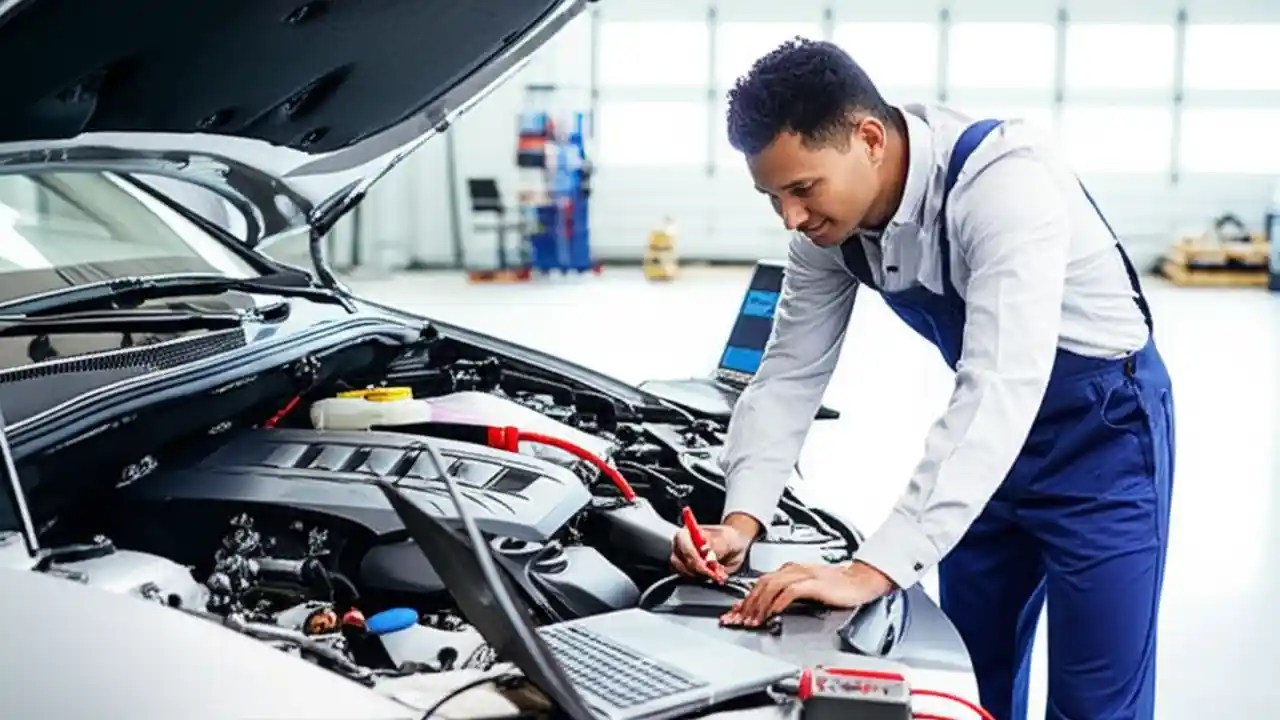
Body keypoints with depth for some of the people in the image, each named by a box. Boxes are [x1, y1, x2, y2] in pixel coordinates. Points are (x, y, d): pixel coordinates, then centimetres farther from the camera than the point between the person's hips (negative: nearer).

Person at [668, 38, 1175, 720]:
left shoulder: (1002, 179, -34)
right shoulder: (829, 224, -12)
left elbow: (1000, 388, -42)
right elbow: (789, 375, -4)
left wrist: (874, 568, -47)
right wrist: (741, 520, -18)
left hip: (1100, 427, -6)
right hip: (986, 434, 7)